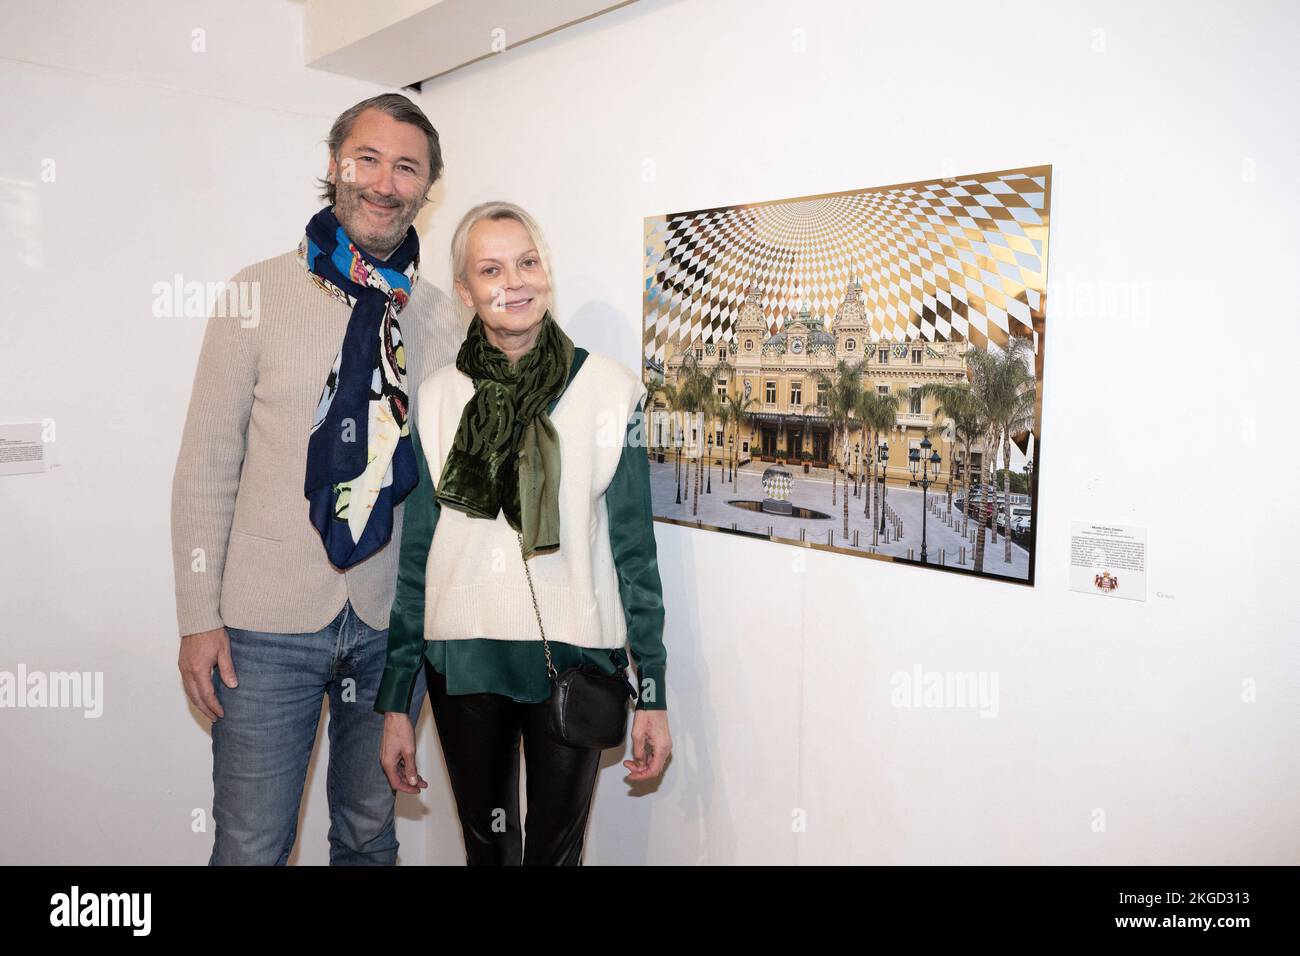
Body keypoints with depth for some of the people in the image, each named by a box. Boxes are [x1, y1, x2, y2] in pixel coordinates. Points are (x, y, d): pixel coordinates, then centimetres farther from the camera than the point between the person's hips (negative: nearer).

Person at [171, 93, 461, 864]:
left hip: (393, 623, 3)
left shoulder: (440, 318, 3)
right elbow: (207, 466, -2)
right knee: (251, 846, 8)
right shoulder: (260, 294, -4)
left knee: (370, 837, 17)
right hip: (268, 625, -2)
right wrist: (200, 616, -4)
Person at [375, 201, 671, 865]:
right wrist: (394, 706, 5)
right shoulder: (435, 399, 0)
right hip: (463, 658, 2)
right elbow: (413, 557, 4)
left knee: (557, 848, 11)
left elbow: (634, 548, -1)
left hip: (574, 657, -1)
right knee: (486, 847, 16)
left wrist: (652, 694, -2)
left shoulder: (611, 390, -4)